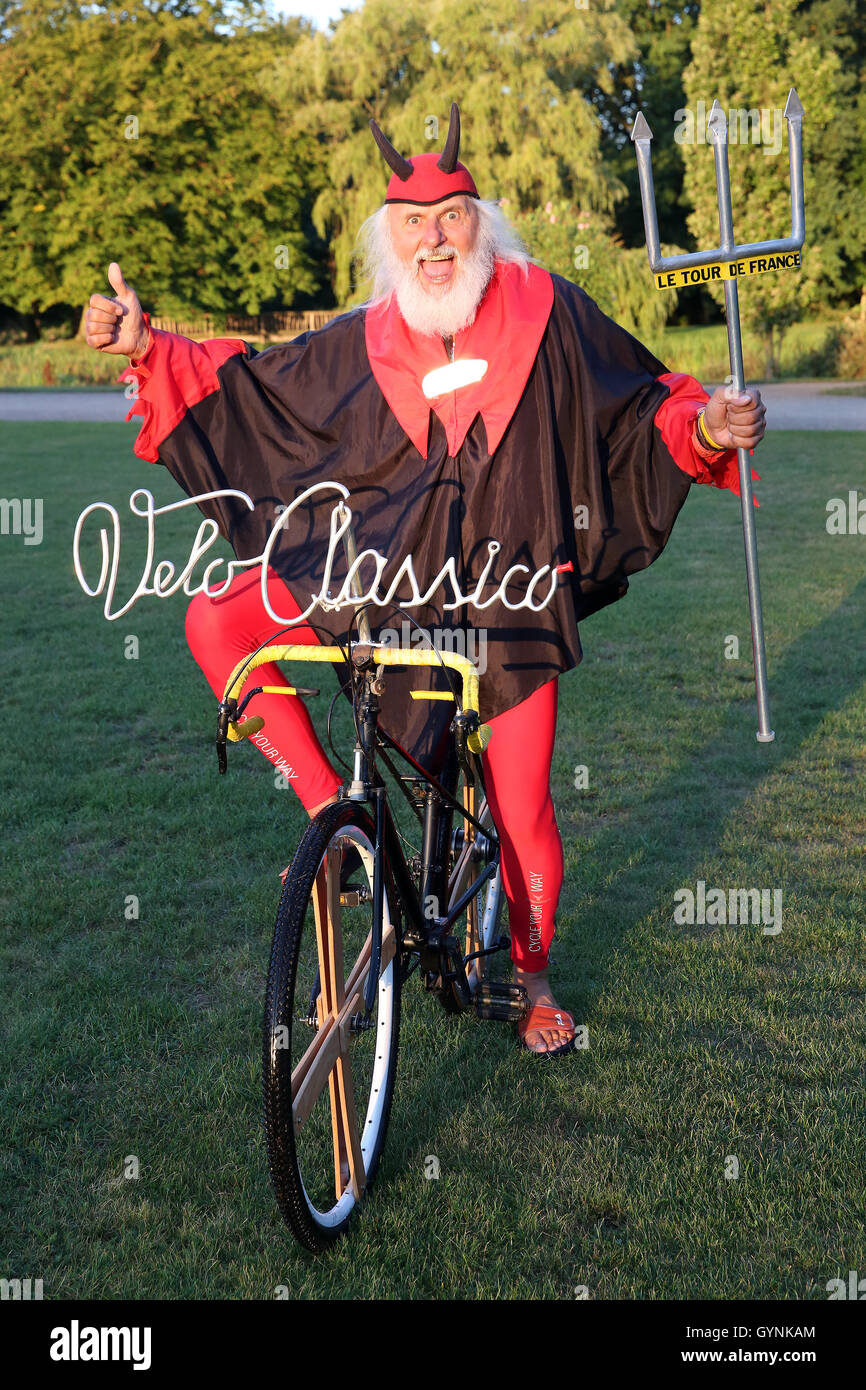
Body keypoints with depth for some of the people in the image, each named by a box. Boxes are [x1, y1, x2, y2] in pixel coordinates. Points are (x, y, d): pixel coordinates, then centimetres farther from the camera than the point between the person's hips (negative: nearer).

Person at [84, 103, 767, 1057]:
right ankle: (326, 802, -1)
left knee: (520, 810, 2)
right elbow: (249, 384, 11)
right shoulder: (366, 340, 4)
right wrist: (145, 347, 1)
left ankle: (533, 970, 31)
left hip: (508, 590, -2)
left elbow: (638, 406, 5)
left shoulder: (544, 307, -1)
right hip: (383, 566, 2)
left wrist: (709, 427, -14)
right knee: (217, 623, -16)